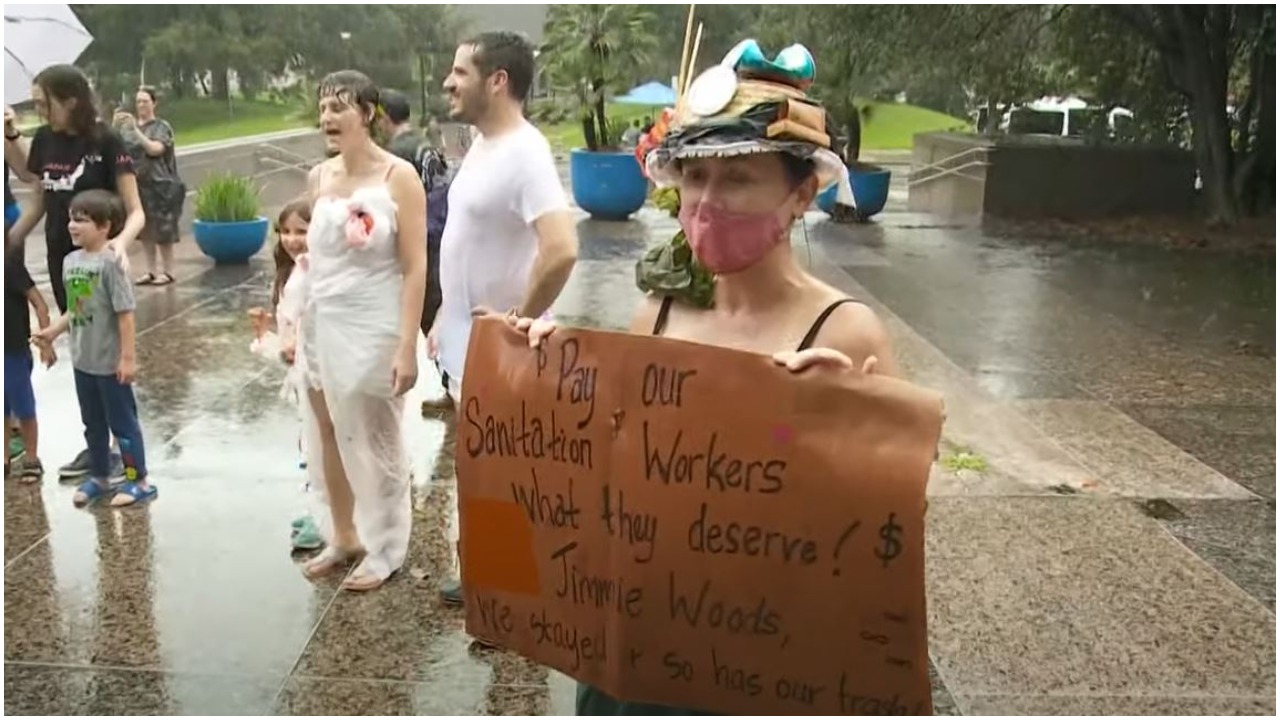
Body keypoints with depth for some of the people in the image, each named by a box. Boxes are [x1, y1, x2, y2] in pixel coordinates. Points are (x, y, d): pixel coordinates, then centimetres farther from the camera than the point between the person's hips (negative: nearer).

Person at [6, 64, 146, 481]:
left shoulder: (106, 142, -14)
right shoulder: (44, 140, 2)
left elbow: (135, 211, -16)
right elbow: (38, 201, 13)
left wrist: (122, 242, -35)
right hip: (61, 263, 6)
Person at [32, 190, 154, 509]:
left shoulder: (110, 263, -19)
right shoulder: (71, 261, 4)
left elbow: (125, 313, -19)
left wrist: (128, 357, -19)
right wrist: (52, 331, 7)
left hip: (110, 362, -7)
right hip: (82, 360, 7)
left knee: (122, 422, 4)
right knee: (92, 424, 18)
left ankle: (140, 481, 16)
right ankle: (98, 478, 33)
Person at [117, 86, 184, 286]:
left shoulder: (162, 127, -3)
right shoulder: (128, 126, 9)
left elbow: (155, 149, -18)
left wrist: (136, 130, -23)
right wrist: (115, 126, -11)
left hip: (159, 185, -5)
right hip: (137, 185, 5)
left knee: (163, 230, -2)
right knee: (145, 230, 9)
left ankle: (168, 271, 6)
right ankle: (151, 270, 17)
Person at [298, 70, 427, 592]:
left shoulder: (398, 177, -11)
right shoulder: (319, 177, 6)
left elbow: (415, 268, -14)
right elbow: (314, 254, 12)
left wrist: (407, 345, -19)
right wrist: (297, 327, 10)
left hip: (373, 330, -6)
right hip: (321, 327, 6)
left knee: (376, 443, 7)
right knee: (328, 439, 14)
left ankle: (385, 549, 23)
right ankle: (342, 538, 33)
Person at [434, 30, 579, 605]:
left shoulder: (523, 153, -21)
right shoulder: (481, 144, 9)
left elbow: (561, 250, -34)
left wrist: (518, 324, -22)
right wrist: (444, 320, 16)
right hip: (464, 341, 9)